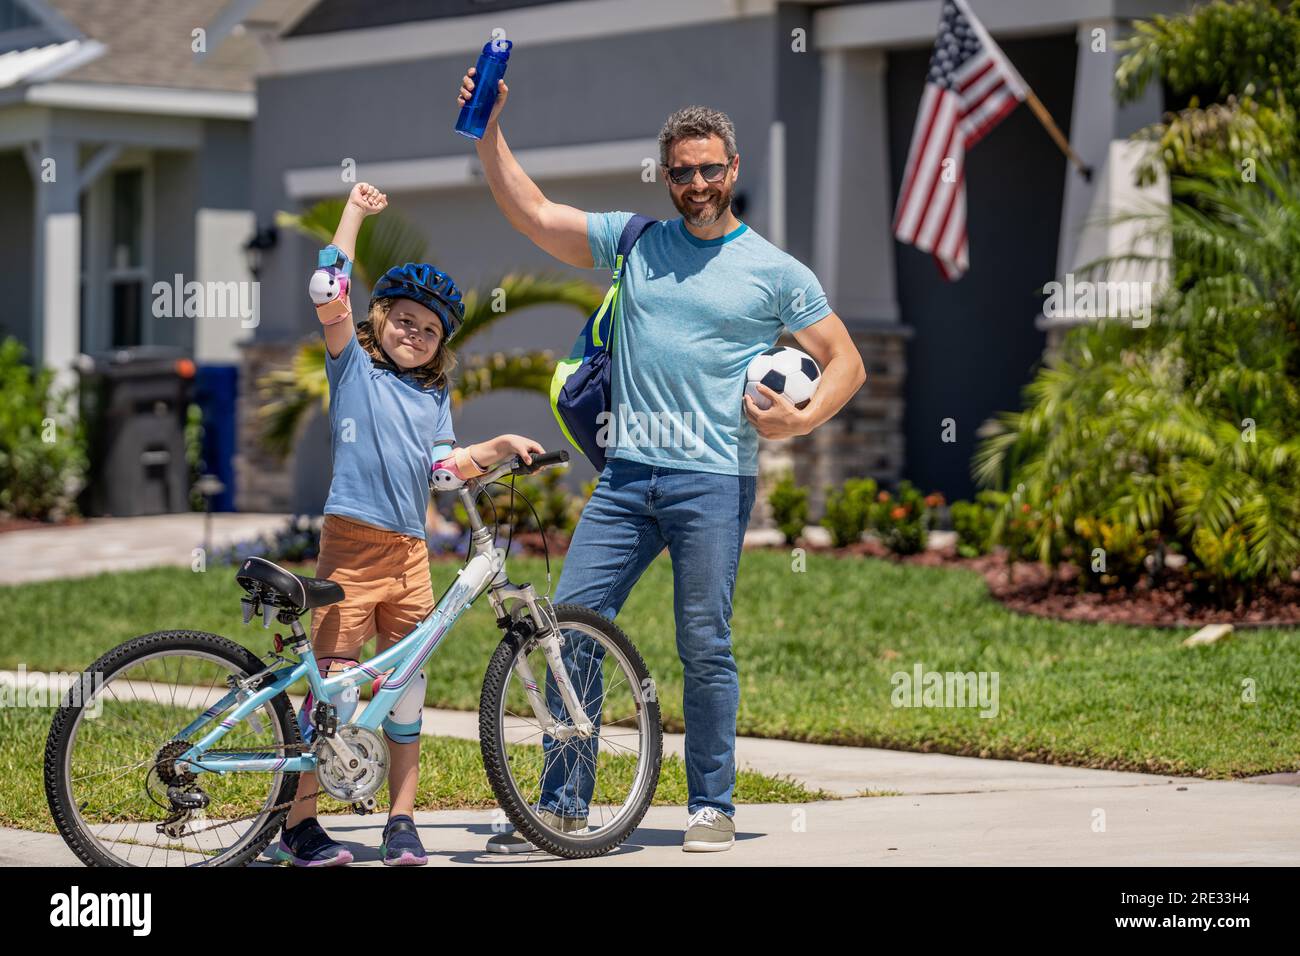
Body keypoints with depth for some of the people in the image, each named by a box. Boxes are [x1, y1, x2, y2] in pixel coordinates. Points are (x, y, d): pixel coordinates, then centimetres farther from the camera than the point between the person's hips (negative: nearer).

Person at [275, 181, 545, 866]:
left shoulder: (436, 395, 19)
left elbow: (443, 463, 17)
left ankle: (401, 819, 15)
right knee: (334, 684, -7)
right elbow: (331, 297, -9)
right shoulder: (354, 366, 3)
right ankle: (298, 822, -2)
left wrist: (501, 447, 6)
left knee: (406, 686, 7)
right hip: (353, 545, -5)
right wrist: (354, 213, -8)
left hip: (410, 551, 5)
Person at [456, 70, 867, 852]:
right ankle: (563, 803, 5)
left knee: (705, 648, -3)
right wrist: (489, 134, 4)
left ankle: (712, 806, 9)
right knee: (571, 626, -2)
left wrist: (800, 419, -10)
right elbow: (532, 213, 14)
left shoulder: (775, 272, 4)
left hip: (713, 482, -3)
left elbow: (846, 362, 7)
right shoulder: (635, 244, 13)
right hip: (626, 476, 4)